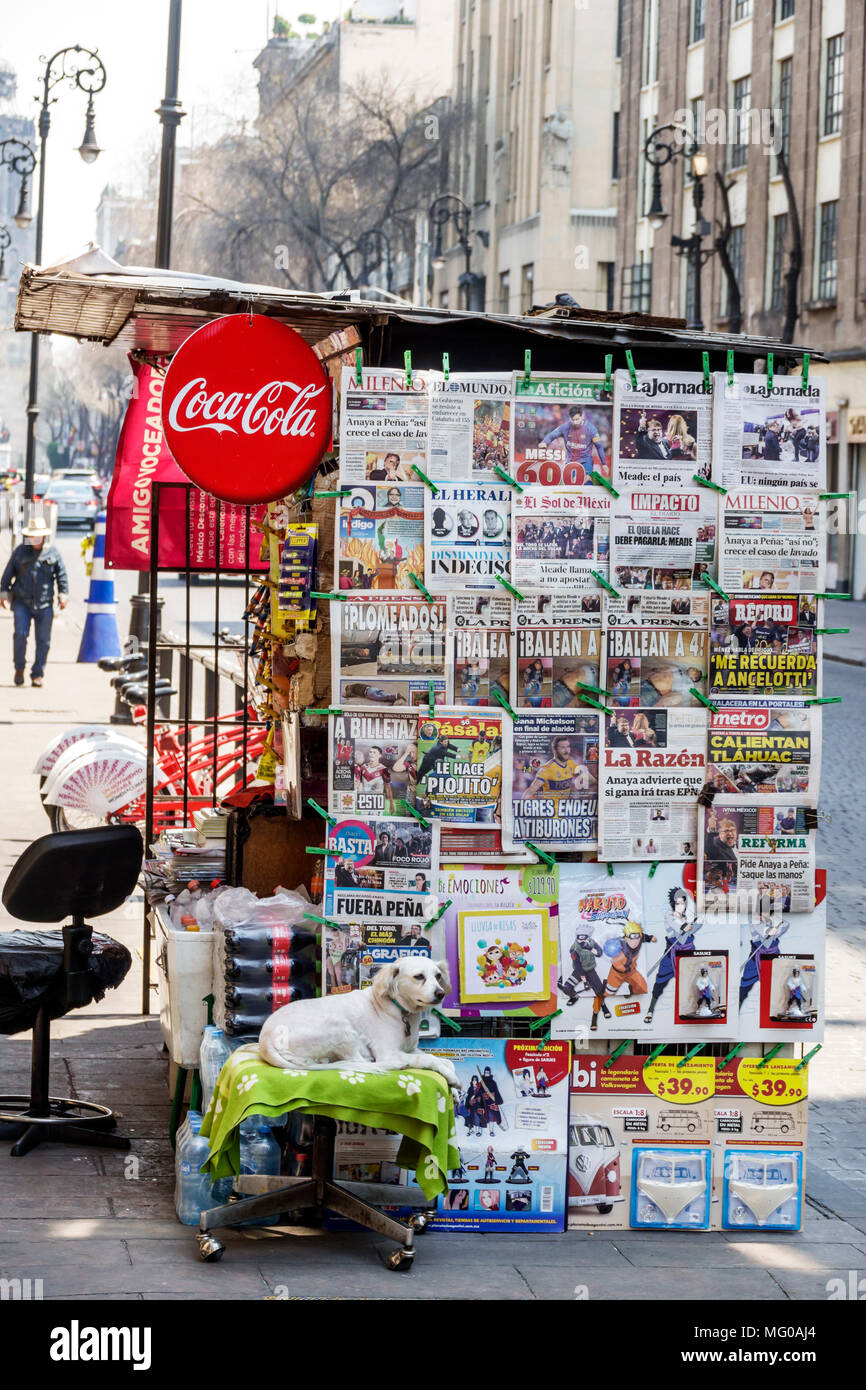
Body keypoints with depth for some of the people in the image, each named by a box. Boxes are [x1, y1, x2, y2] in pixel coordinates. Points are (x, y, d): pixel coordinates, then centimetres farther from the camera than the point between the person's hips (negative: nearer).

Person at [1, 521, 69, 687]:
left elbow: (61, 574, 11)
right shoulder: (20, 551, 7)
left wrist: (63, 594, 3)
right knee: (20, 634, -13)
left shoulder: (53, 553, 7)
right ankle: (19, 668, 5)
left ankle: (37, 674, 10)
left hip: (44, 605, 1)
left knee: (43, 640, 0)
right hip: (22, 603, -1)